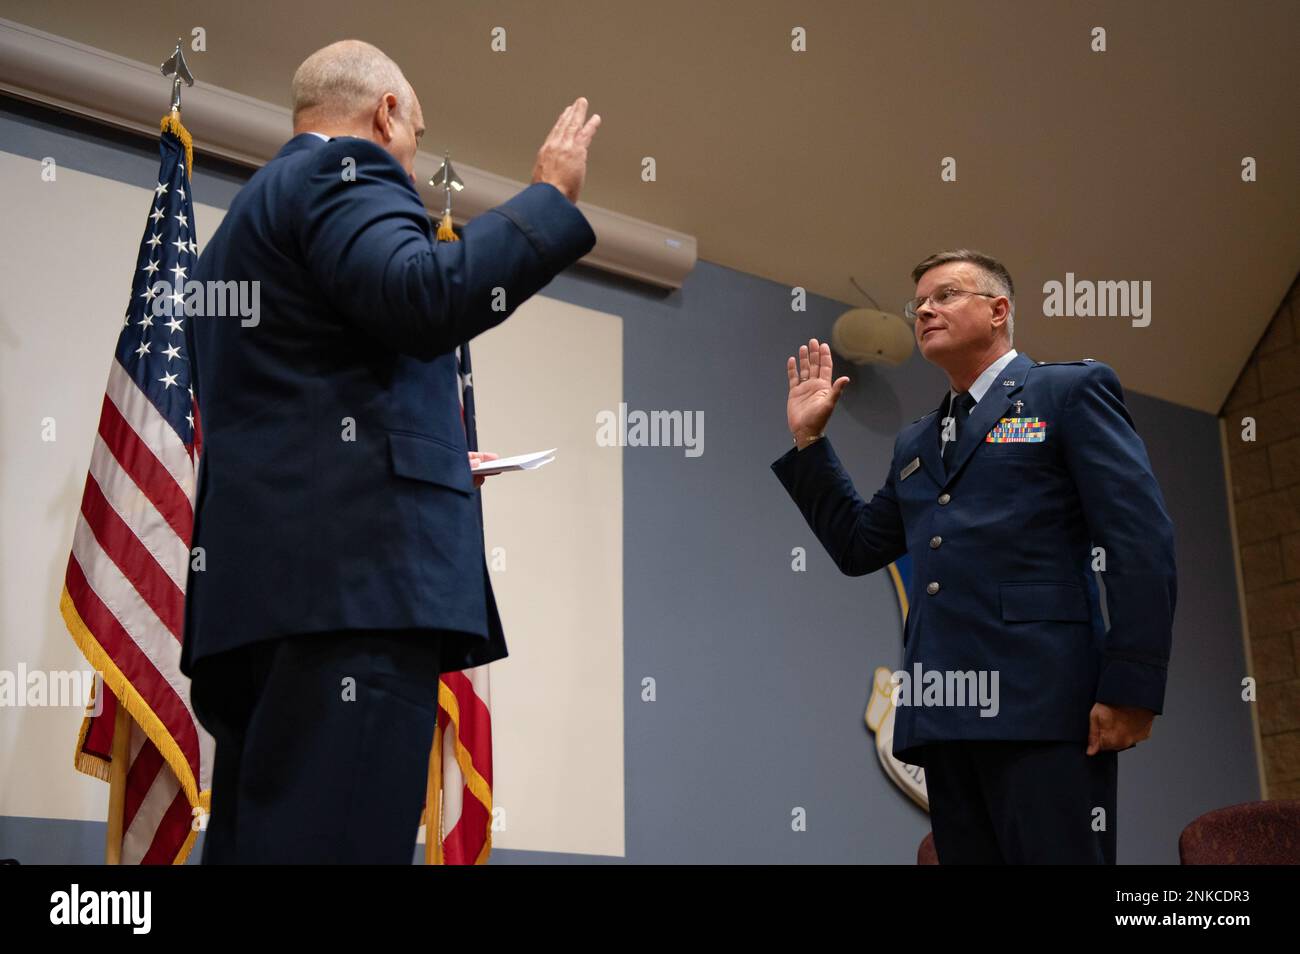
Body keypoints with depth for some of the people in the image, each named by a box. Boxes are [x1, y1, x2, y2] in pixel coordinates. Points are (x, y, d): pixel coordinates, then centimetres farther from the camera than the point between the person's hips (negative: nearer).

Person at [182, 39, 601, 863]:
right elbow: (428, 301, -19)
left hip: (259, 581, 10)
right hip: (351, 572, -10)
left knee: (263, 838, 9)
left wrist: (434, 456, 35)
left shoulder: (246, 216, 30)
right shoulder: (343, 172, 1)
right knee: (335, 839, -13)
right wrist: (553, 193, -7)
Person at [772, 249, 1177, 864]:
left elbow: (1141, 541, -4)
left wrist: (1132, 687, -14)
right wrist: (809, 439, 20)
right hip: (942, 714, 7)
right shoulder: (914, 442, 25)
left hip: (1040, 699, -6)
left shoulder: (1071, 391, 5)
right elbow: (859, 546, 25)